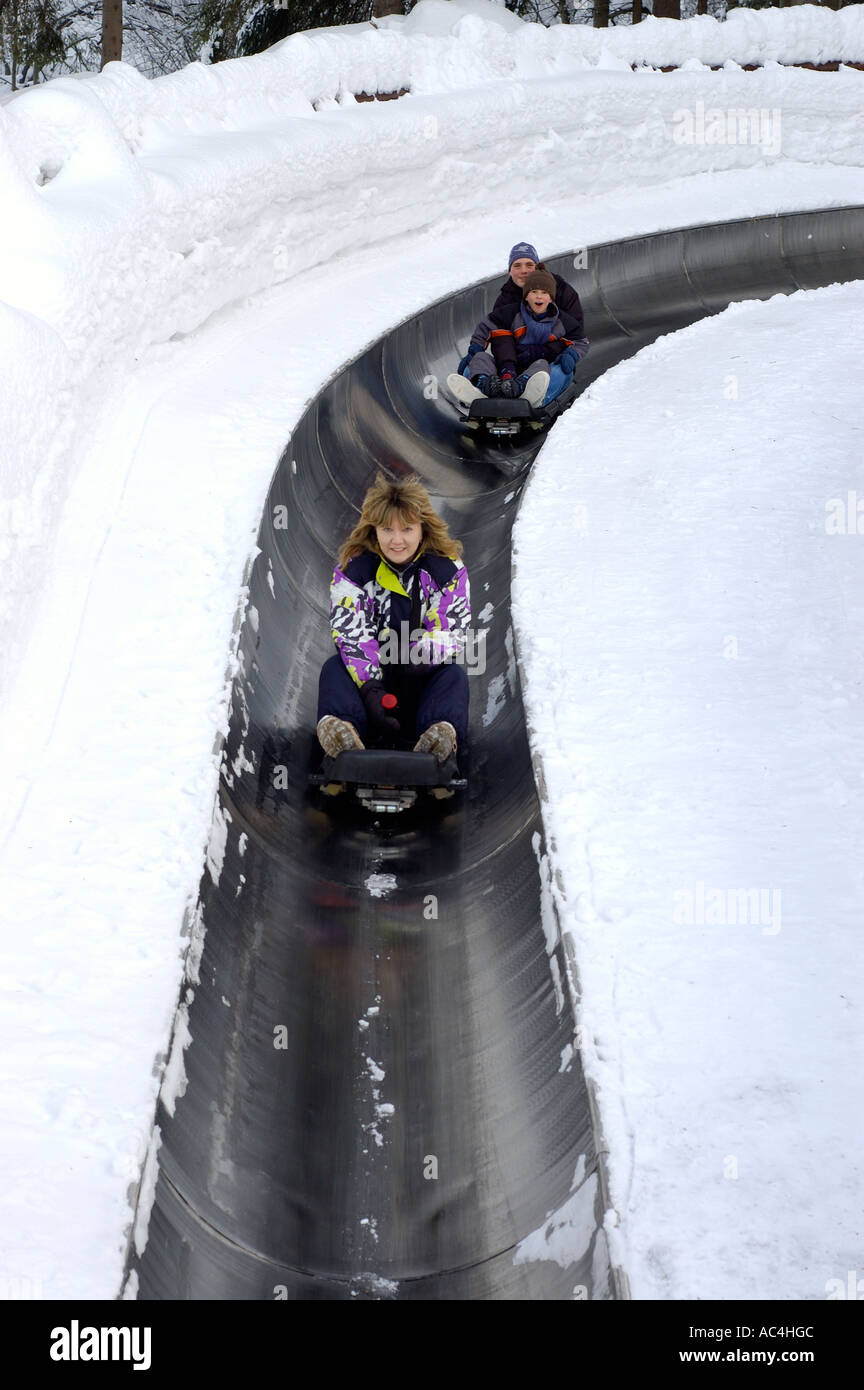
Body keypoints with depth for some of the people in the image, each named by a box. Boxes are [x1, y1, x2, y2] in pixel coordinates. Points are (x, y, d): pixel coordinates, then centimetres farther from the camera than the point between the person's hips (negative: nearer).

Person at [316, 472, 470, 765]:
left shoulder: (448, 570, -2)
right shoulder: (352, 570, -4)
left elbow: (451, 633, -8)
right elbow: (351, 633, -15)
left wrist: (424, 658, -33)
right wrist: (370, 689, -32)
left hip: (424, 679, 0)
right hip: (367, 676, 0)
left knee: (454, 675, -29)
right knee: (334, 668, -26)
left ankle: (443, 733, -59)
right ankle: (341, 725, -56)